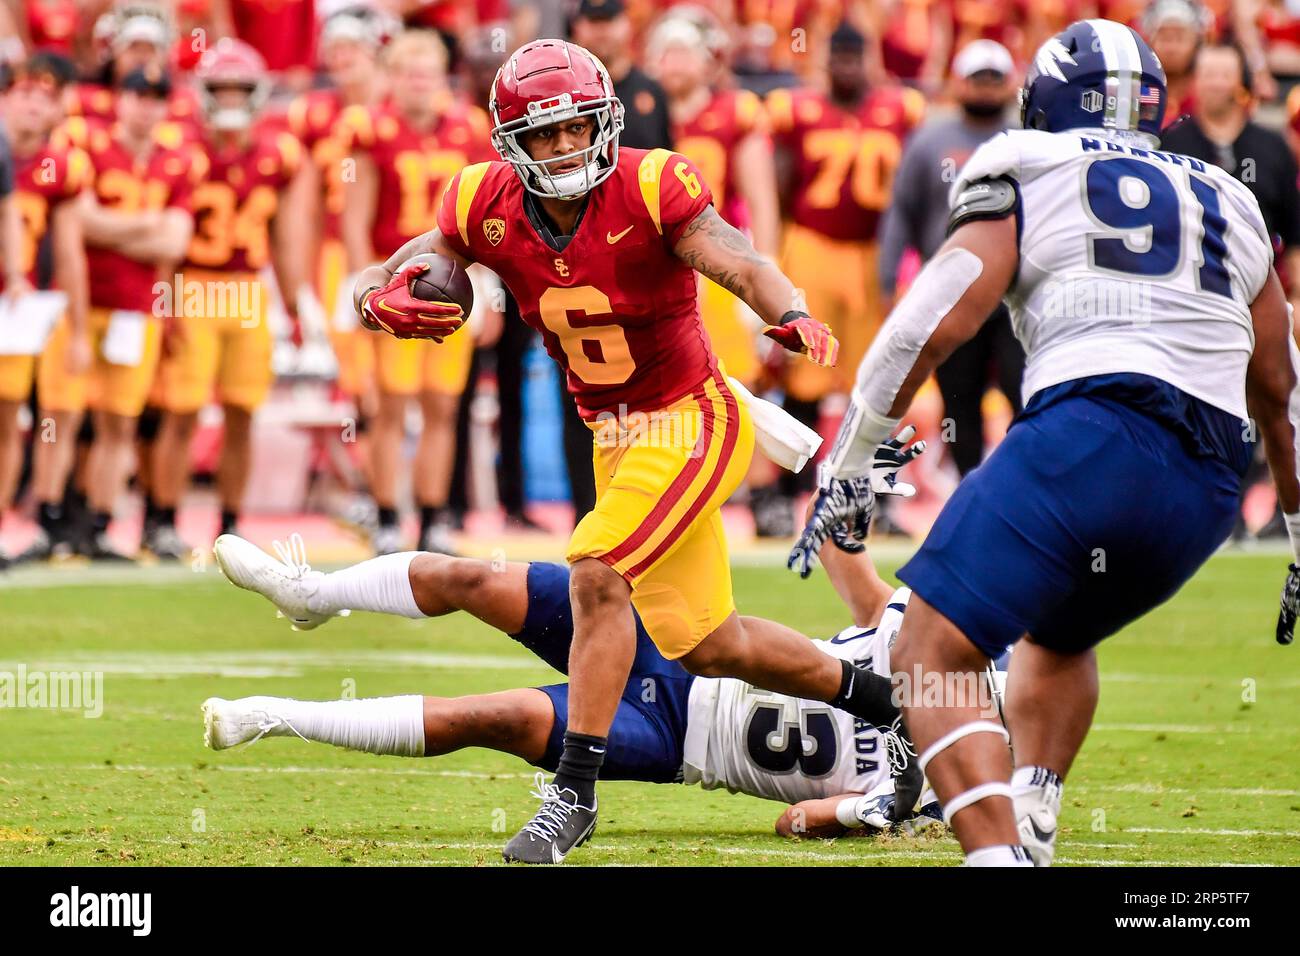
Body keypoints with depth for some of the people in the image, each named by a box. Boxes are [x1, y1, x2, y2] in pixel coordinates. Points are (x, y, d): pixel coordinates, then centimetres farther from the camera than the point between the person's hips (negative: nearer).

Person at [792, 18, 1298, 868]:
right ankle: (1031, 826, 17)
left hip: (1093, 430, -6)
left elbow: (938, 320, 1)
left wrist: (850, 464, 7)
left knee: (931, 658, -7)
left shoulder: (1027, 174, 11)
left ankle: (999, 855, -27)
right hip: (1208, 492, 6)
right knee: (1059, 636, 32)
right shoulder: (1226, 203, 27)